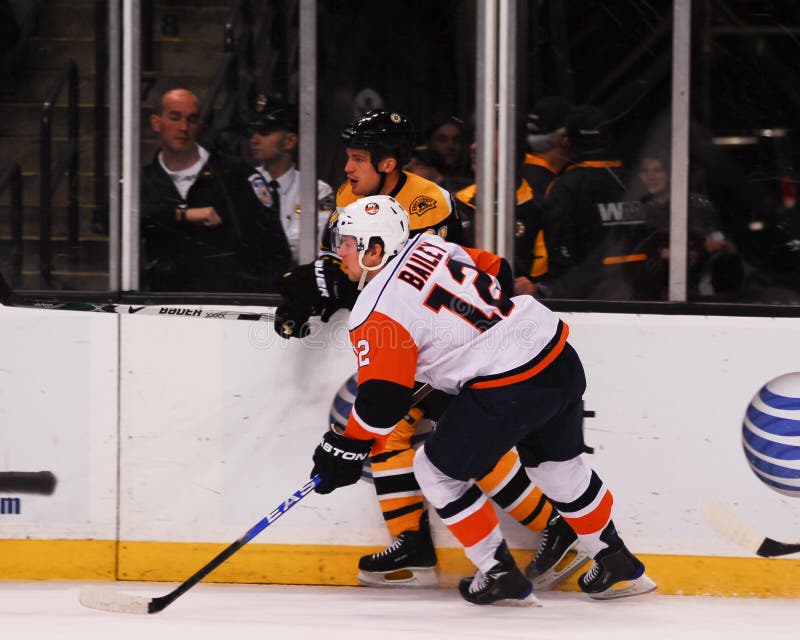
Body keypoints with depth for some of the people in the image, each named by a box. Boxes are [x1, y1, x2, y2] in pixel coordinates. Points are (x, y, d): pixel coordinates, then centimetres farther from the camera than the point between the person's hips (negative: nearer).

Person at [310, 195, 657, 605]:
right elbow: (495, 271, 25)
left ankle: (501, 578, 15)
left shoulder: (377, 309, -11)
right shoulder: (430, 246, 11)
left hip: (509, 391, -8)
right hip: (560, 357, 8)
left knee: (438, 471, 10)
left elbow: (383, 399, -15)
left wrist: (344, 448, -3)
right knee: (557, 465, 28)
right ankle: (619, 566, 40)